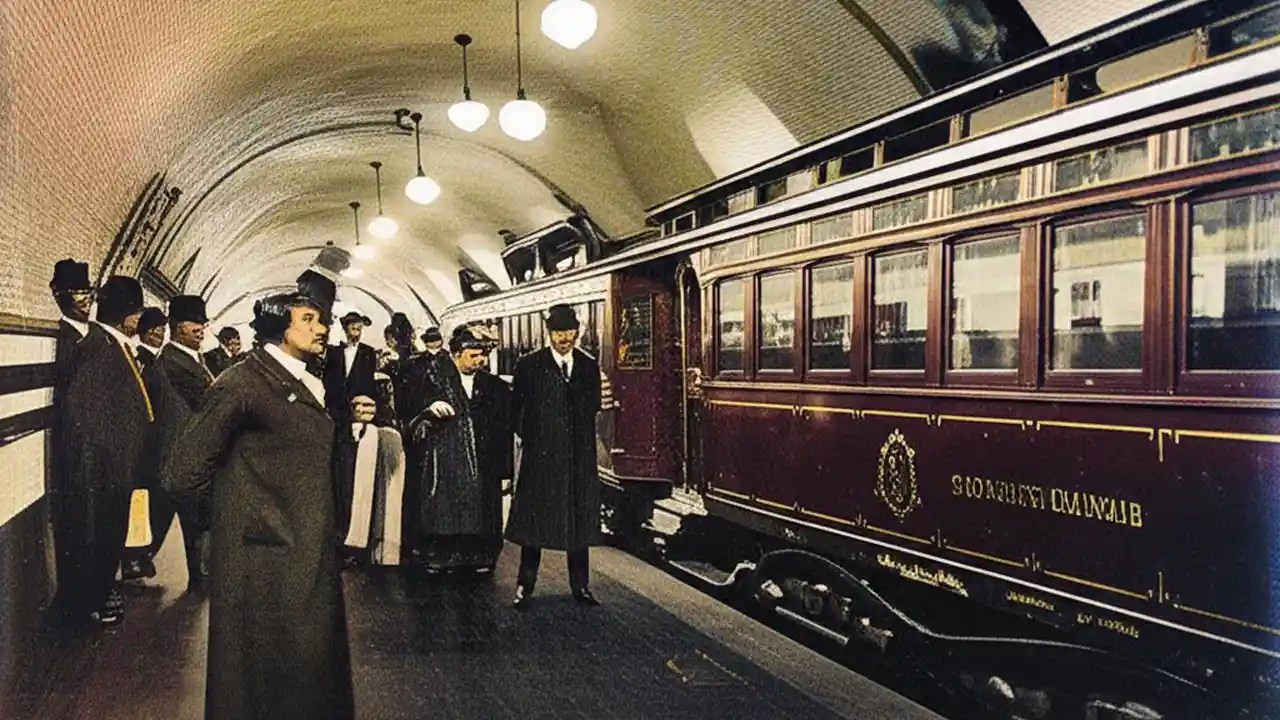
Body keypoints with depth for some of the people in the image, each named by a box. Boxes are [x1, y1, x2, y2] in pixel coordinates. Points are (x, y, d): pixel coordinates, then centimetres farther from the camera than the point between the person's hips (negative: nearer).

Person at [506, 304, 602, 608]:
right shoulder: (529, 365, -2)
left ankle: (580, 586, 20)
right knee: (534, 519, 4)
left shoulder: (589, 366, 7)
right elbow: (516, 407, 3)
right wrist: (528, 437, 2)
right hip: (540, 456, -3)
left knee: (580, 520, 9)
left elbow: (594, 407, 11)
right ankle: (525, 585, 15)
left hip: (579, 457, 3)